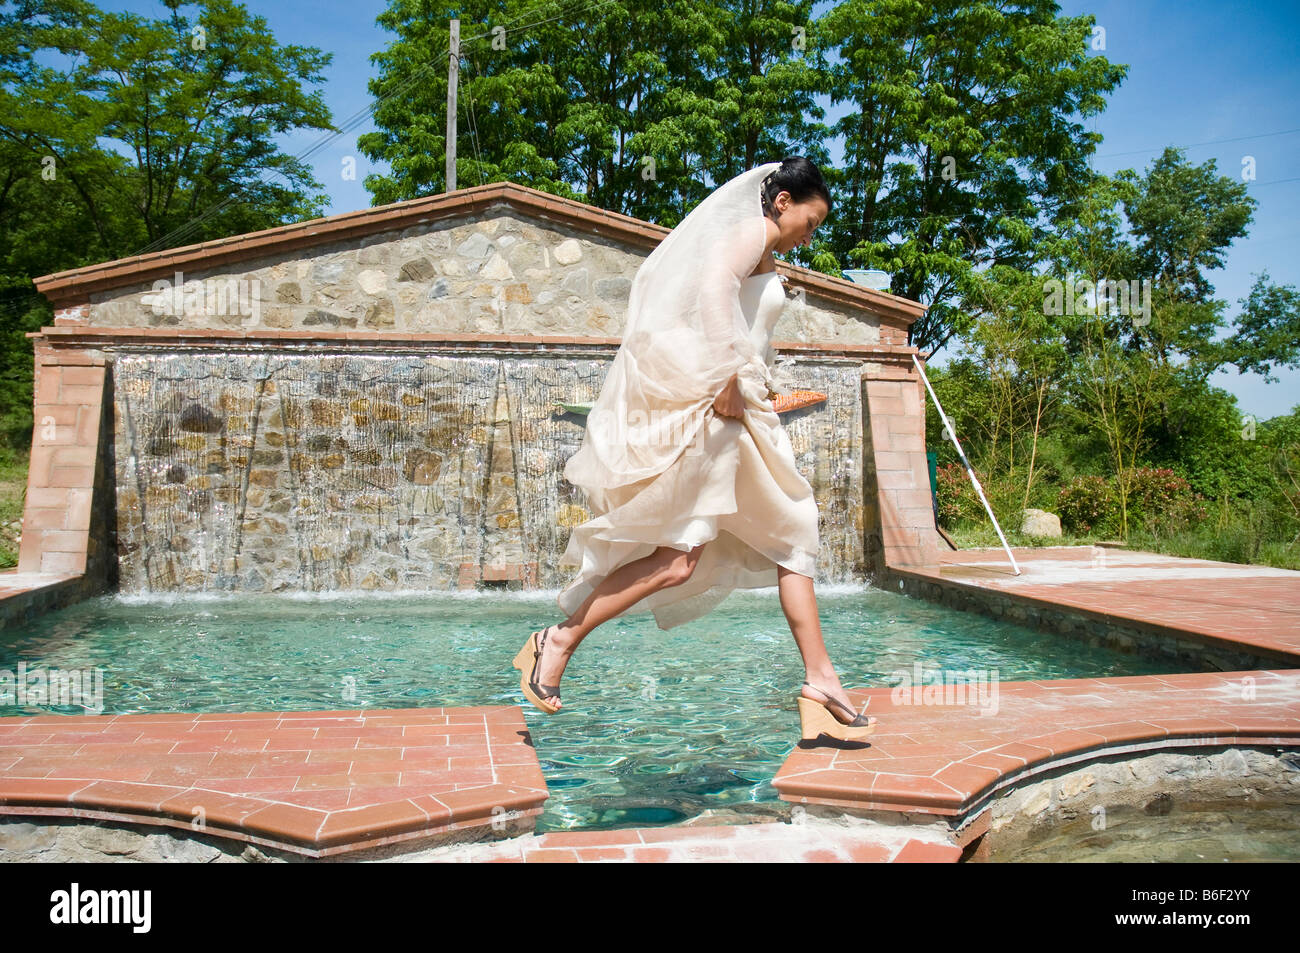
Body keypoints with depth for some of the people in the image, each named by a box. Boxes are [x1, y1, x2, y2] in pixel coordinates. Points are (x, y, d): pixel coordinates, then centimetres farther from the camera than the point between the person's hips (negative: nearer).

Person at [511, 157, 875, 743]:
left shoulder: (764, 260, 27)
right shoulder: (754, 230, -2)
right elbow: (713, 287, -23)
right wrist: (726, 381, -26)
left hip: (740, 417, 11)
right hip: (708, 407, -11)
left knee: (792, 539, 7)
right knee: (678, 558, -13)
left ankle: (821, 684, 10)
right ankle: (559, 641, 0)